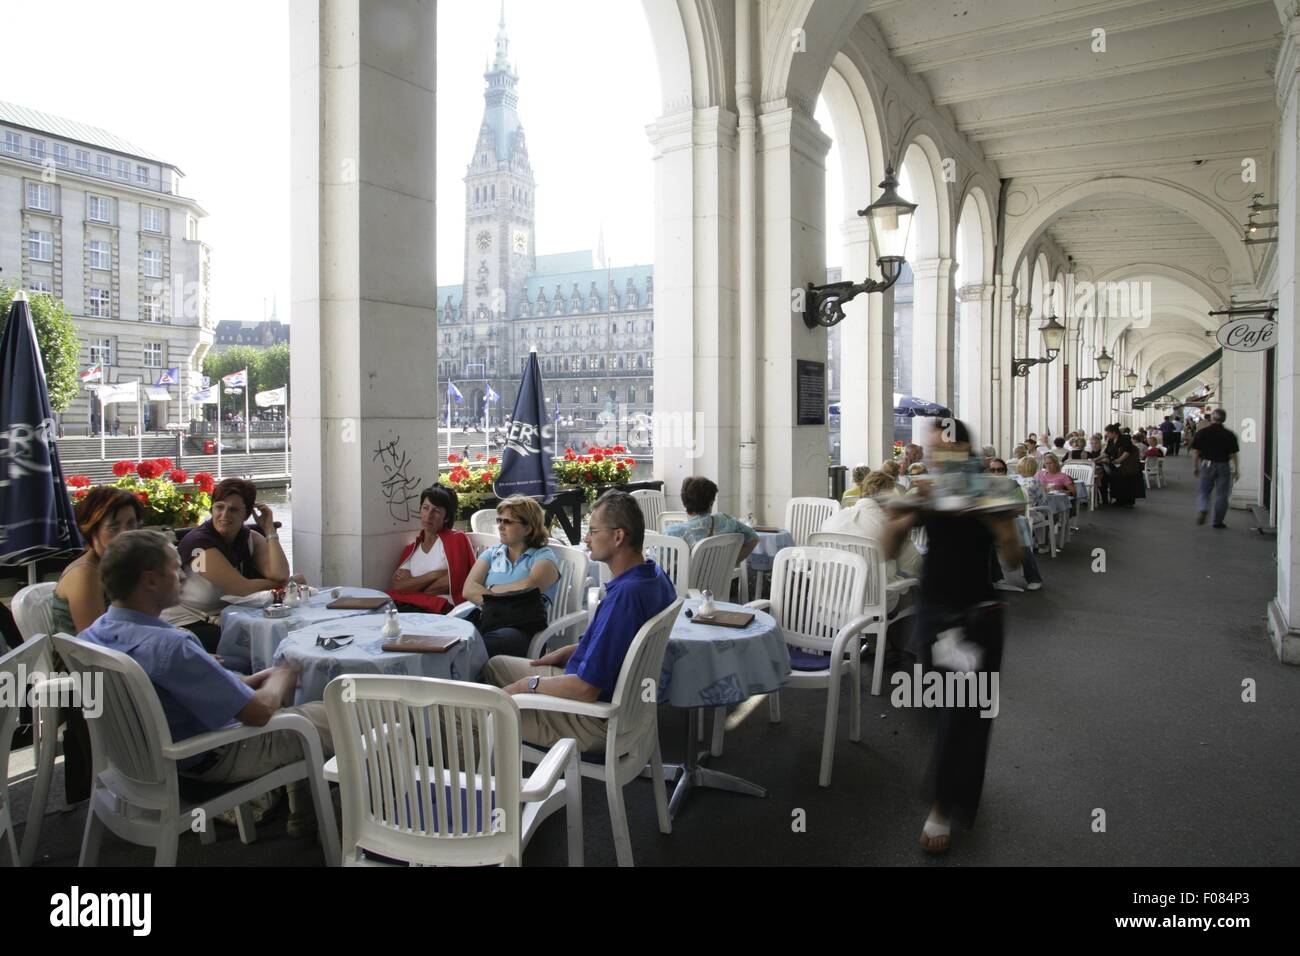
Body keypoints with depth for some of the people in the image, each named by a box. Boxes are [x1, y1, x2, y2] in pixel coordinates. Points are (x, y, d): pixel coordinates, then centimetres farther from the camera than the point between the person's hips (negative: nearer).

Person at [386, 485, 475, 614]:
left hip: (440, 608, -4)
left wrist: (412, 583, 2)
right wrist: (434, 575, -5)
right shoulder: (412, 548, 22)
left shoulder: (456, 539, 10)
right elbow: (394, 587, 6)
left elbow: (454, 582, -5)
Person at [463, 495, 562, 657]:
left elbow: (528, 587, -11)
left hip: (522, 627, -4)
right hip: (486, 620, 4)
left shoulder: (544, 556, 10)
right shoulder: (491, 553, 24)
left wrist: (491, 591, 4)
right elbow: (469, 589, 8)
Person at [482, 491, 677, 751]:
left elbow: (586, 689, -30)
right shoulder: (654, 575, -2)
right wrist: (567, 651, 12)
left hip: (593, 721, -10)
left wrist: (529, 685, -14)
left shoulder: (624, 596, -33)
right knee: (495, 665, 24)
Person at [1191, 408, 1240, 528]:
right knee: (1221, 494, 7)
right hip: (1223, 466, 0)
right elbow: (1233, 454, -4)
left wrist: (1195, 466, 9)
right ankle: (1218, 521, 11)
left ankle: (1202, 509, -17)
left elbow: (1195, 451, -1)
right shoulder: (1229, 435, -5)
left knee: (1203, 491, 11)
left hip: (1206, 465, 0)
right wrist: (1236, 469, 5)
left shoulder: (1202, 432, -4)